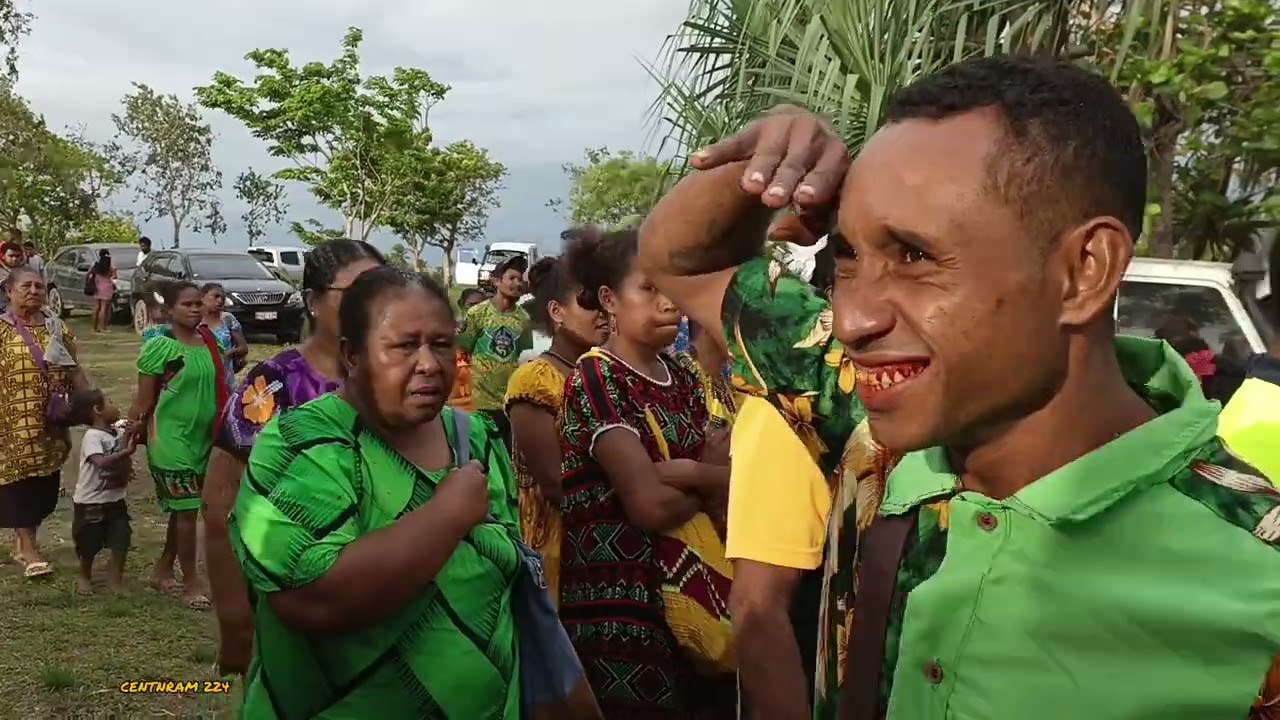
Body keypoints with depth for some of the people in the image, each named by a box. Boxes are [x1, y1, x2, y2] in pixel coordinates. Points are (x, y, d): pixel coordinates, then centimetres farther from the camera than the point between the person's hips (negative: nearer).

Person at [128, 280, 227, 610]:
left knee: (184, 509, 16)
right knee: (186, 509, -3)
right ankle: (191, 582, 8)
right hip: (171, 439, -6)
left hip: (204, 438, 6)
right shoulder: (160, 347, -12)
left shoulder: (209, 343, 5)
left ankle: (163, 570, 32)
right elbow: (144, 401, -9)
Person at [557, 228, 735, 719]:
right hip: (618, 596, -6)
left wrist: (683, 472, -17)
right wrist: (707, 489, -4)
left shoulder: (681, 380, 10)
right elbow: (651, 505, -21)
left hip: (685, 586, 7)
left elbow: (730, 473, 1)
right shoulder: (595, 378, -12)